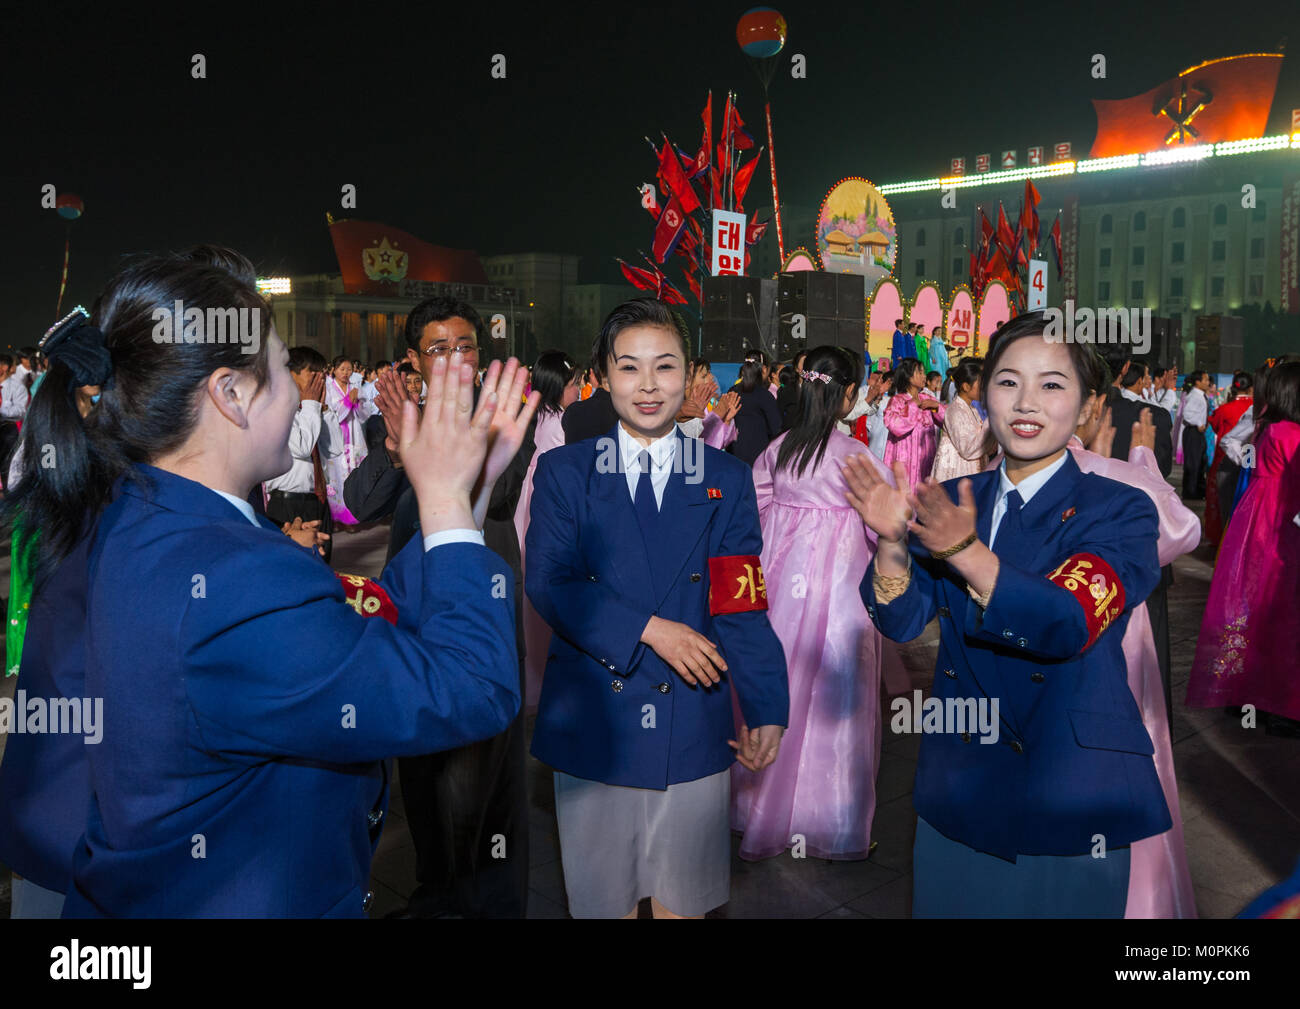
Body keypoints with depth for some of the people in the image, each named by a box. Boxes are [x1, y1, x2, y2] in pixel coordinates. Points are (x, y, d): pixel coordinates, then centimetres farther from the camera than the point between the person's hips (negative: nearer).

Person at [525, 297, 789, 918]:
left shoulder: (727, 480, 4)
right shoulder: (563, 472, 2)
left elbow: (742, 606, 0)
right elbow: (548, 583, -9)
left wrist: (767, 710, -8)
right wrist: (649, 629, -18)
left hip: (692, 727, 1)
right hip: (592, 724, 0)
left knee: (684, 900, 13)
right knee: (602, 901, 13)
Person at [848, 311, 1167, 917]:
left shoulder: (1120, 512, -8)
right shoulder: (953, 502, 4)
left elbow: (1067, 625, -24)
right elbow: (901, 622, -6)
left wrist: (964, 551, -37)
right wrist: (893, 543, -26)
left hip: (1068, 804, -3)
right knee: (944, 903, 16)